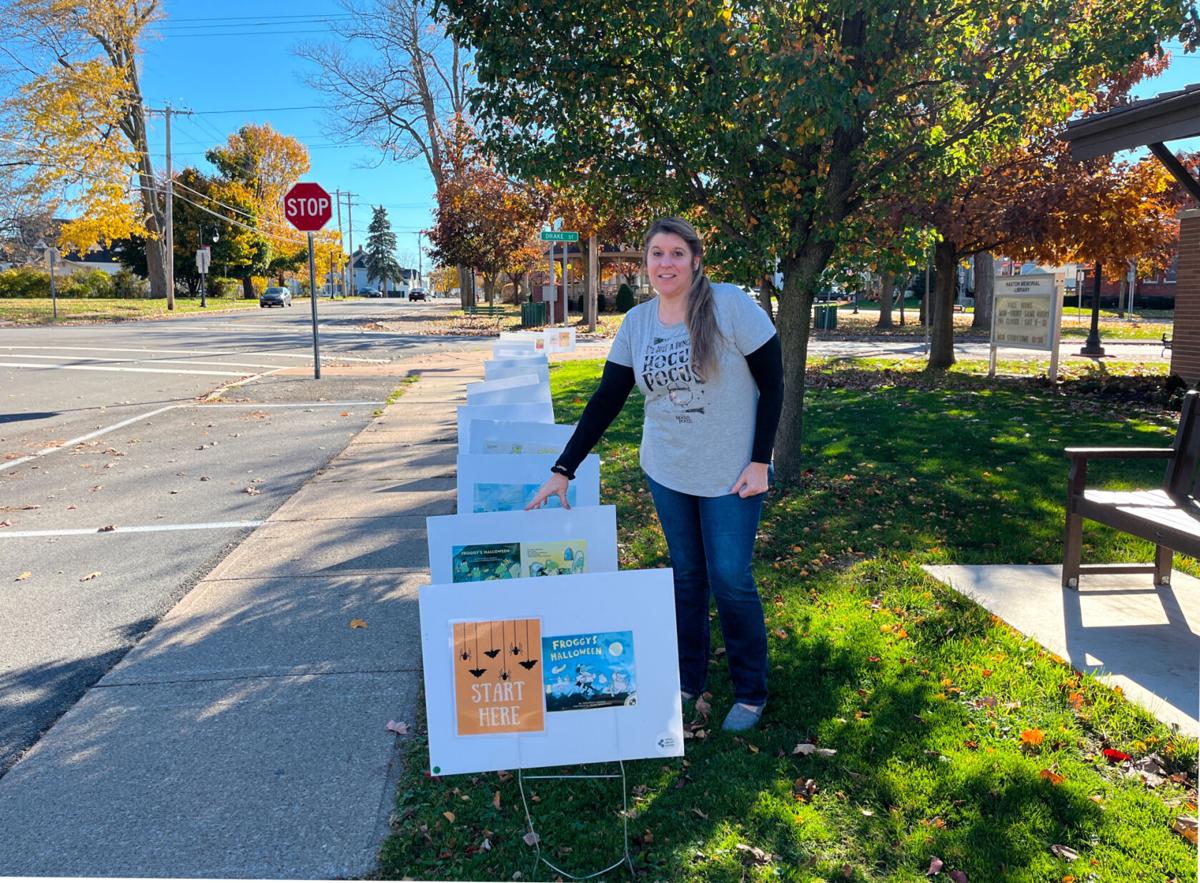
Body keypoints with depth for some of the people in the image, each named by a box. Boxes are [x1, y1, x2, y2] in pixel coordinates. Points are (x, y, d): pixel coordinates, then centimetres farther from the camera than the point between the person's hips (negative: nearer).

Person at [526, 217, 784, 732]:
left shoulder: (731, 307, -14)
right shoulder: (636, 323, -1)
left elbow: (772, 383, -10)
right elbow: (606, 400, -1)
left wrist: (760, 461, -13)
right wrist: (563, 470, -5)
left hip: (731, 475, -4)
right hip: (666, 472, 4)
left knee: (730, 580, 1)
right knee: (685, 575, 14)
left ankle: (751, 693, 21)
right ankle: (687, 681, 30)